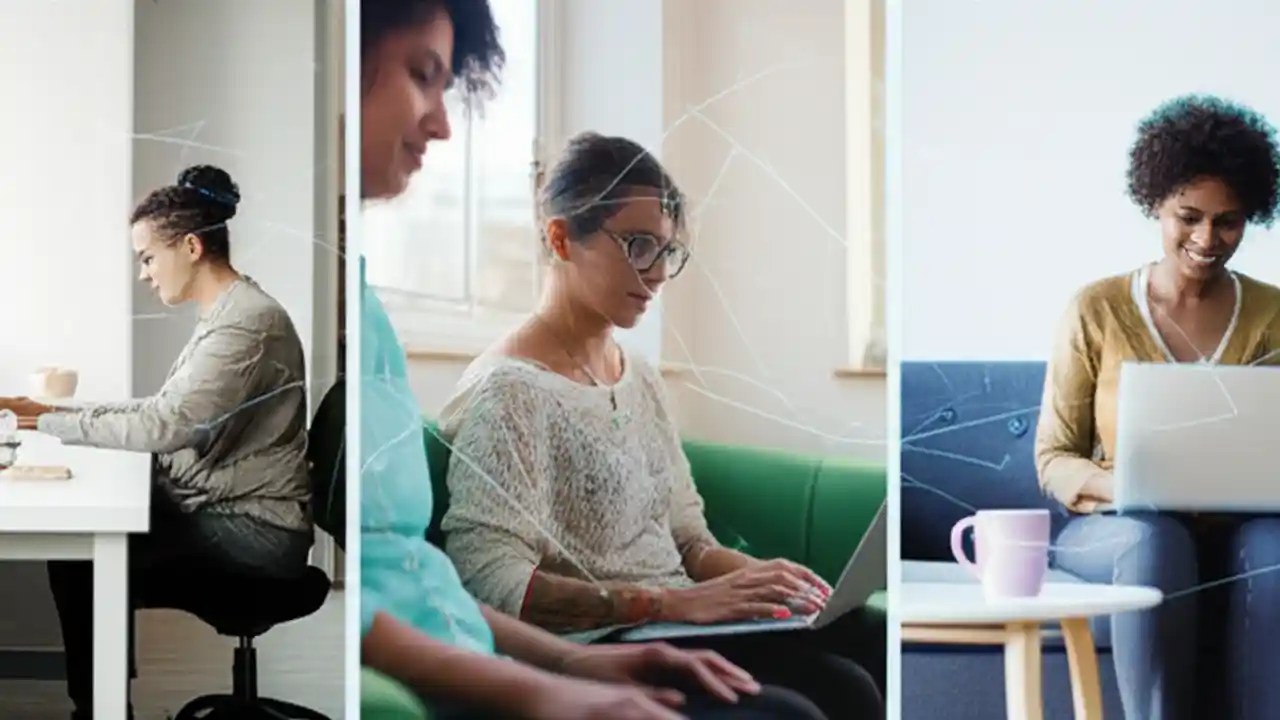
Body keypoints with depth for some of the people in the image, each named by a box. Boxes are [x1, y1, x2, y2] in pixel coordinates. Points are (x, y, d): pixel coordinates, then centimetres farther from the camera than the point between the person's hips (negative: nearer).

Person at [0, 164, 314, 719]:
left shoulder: (247, 322, -20)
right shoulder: (223, 314, 12)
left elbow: (165, 426, -27)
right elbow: (167, 410, 12)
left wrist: (53, 422, -18)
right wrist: (60, 412, 2)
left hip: (256, 530, -9)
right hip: (224, 509, 9)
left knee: (81, 560, -15)